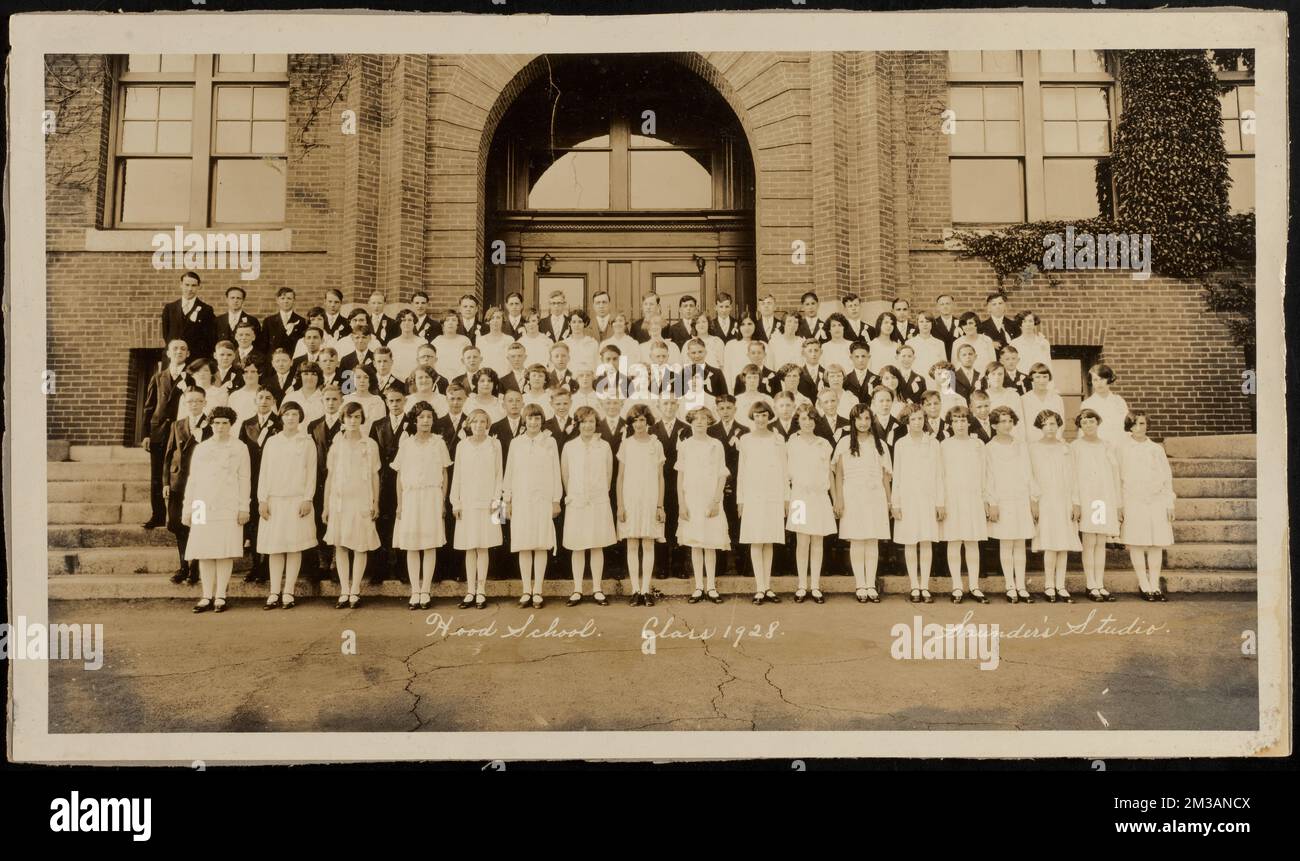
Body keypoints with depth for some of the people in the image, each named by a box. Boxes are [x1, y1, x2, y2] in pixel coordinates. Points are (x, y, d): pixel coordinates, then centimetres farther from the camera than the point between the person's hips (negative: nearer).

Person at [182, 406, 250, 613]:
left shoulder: (240, 448, 8)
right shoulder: (200, 448, 16)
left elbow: (244, 479, 4)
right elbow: (192, 479, 16)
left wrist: (243, 508, -3)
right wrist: (187, 508, 10)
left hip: (228, 507, -3)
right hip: (203, 507, 3)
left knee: (225, 552, -5)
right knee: (204, 553, -1)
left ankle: (220, 596, -1)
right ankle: (207, 596, 4)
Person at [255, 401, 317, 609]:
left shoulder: (307, 442, 5)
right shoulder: (272, 441, 11)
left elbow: (311, 473, 2)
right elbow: (263, 471, 9)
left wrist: (307, 499, -6)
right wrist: (262, 500, 1)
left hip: (297, 501, -2)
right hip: (273, 501, 2)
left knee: (294, 547, -1)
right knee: (274, 548, 1)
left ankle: (288, 593, 3)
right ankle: (274, 594, 4)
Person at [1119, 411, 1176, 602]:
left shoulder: (1156, 450, 11)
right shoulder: (1123, 450, 5)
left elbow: (1167, 477, 12)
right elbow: (1118, 479, 3)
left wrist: (1169, 504, 7)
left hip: (1156, 501, 2)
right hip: (1133, 502, -2)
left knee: (1157, 544, 1)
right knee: (1137, 543, -4)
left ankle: (1155, 584, 7)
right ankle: (1144, 585, 3)